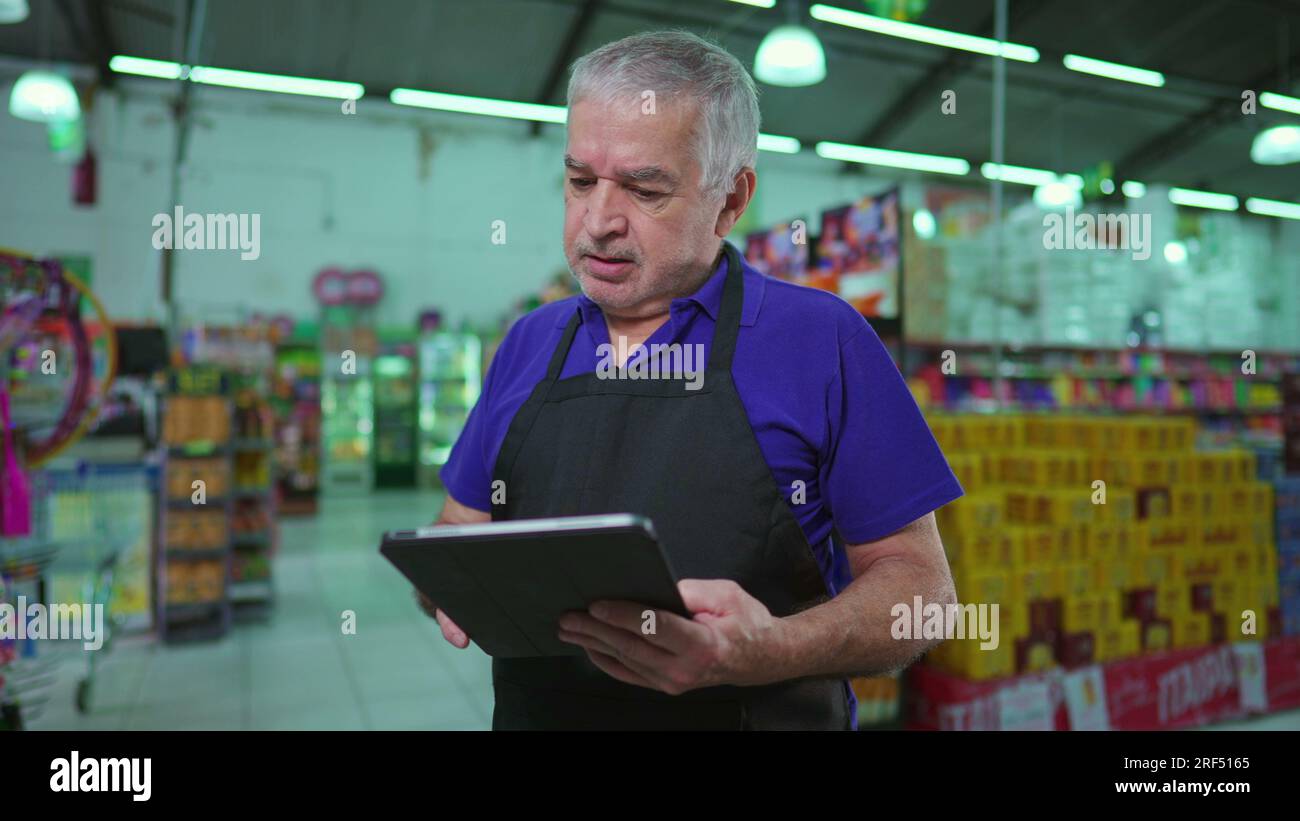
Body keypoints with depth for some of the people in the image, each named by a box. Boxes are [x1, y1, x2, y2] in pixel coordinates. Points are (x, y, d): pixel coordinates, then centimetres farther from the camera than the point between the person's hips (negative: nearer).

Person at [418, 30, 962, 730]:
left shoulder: (823, 339, -10)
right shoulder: (528, 346, 3)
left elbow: (919, 582, -9)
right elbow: (456, 534, 11)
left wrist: (770, 653, -27)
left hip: (760, 713, -3)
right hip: (532, 711, 4)